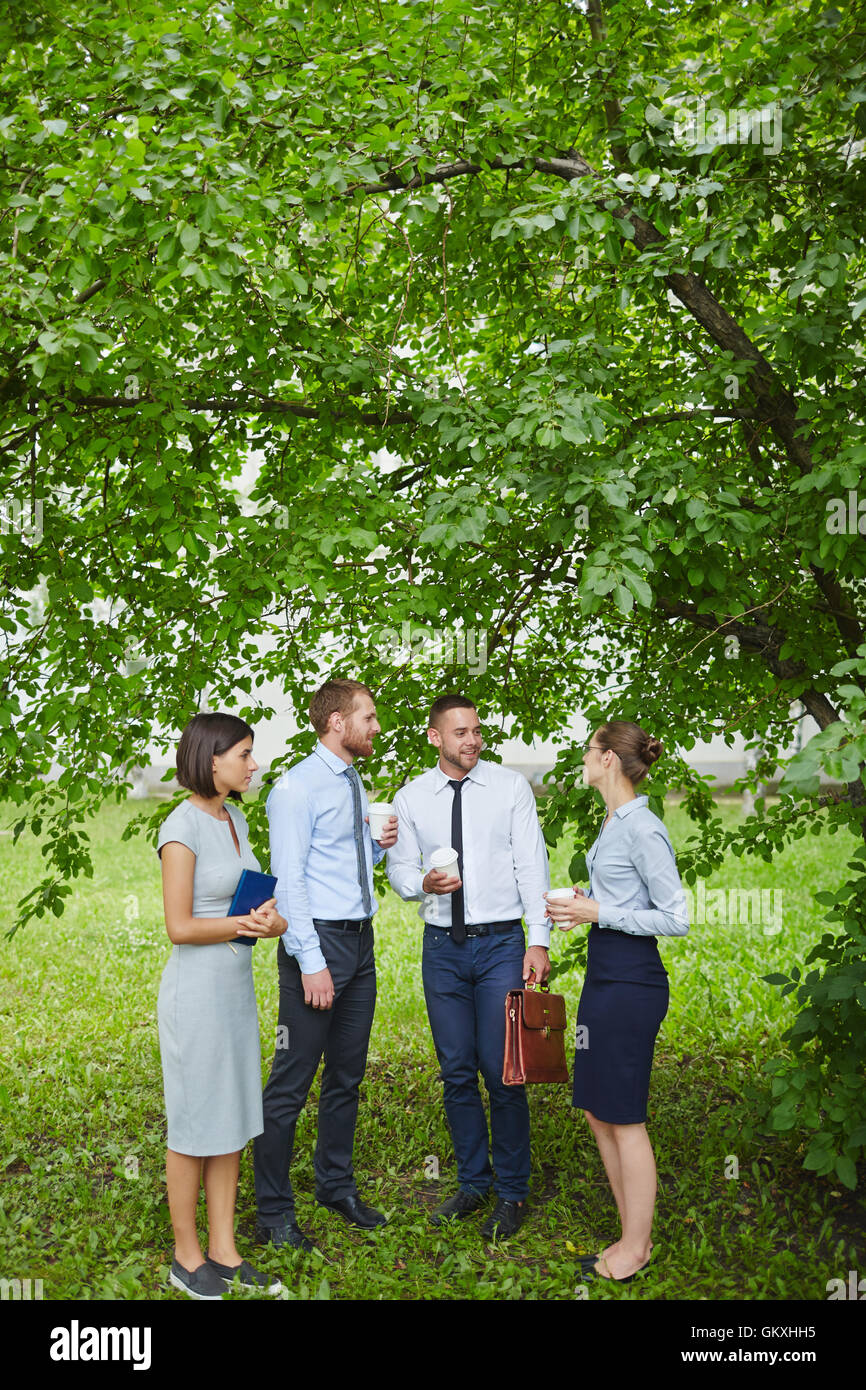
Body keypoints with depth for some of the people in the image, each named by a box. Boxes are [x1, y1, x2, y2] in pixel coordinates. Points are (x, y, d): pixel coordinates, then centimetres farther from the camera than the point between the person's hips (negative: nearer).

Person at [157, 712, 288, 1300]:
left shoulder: (235, 818, 9)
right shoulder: (183, 827, -16)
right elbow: (180, 926, -17)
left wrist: (270, 916, -3)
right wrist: (245, 924, -22)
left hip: (237, 985, 8)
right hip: (197, 988, -8)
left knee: (232, 1122, 13)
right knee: (196, 1126, 5)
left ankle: (224, 1252, 24)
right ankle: (187, 1258, 21)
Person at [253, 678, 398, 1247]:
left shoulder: (355, 784, 13)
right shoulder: (297, 787, -12)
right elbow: (289, 881, -16)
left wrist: (379, 846, 3)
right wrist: (311, 962, -20)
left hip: (360, 942, 8)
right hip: (319, 941, -8)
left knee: (348, 1074, 18)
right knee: (292, 1082, -1)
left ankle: (337, 1186, 35)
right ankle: (274, 1211, 14)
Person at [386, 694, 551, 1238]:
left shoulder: (511, 787, -1)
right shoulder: (411, 798, 4)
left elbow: (532, 865, -2)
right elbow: (400, 868, 8)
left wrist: (539, 941, -9)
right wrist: (423, 882, -16)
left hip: (501, 943, -2)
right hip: (442, 946, 2)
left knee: (503, 1071, -3)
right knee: (457, 1071, 10)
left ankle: (512, 1194, 14)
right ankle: (473, 1183, 27)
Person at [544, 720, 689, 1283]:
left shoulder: (644, 829, -17)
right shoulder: (613, 823, 12)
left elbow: (675, 919, -17)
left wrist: (599, 913, -18)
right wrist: (580, 903, 9)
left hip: (631, 981, -10)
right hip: (603, 974, 10)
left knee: (625, 1118, 2)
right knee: (598, 1114, 15)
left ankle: (635, 1248, 18)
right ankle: (634, 1237, 28)